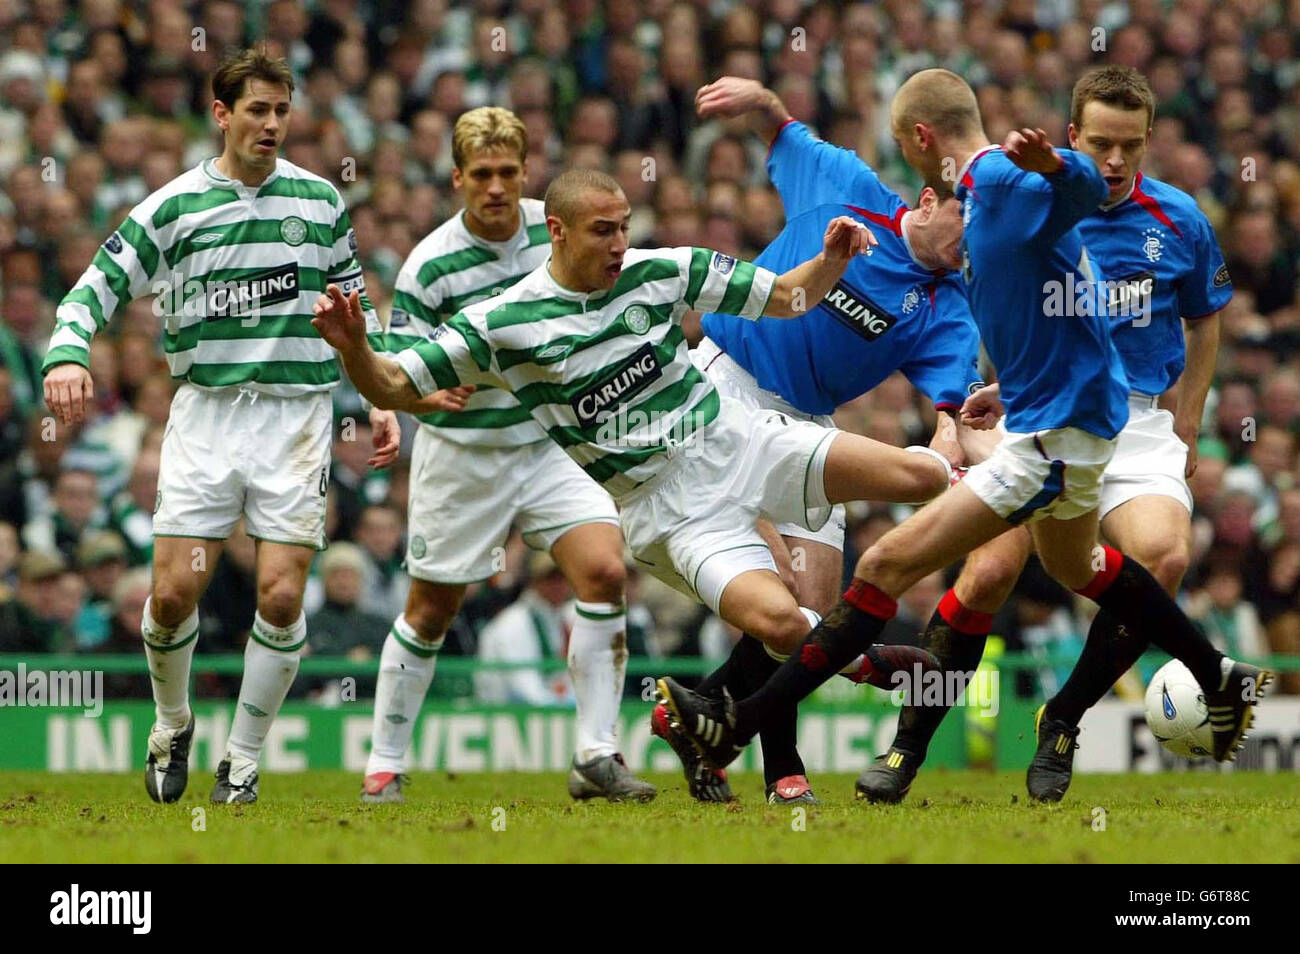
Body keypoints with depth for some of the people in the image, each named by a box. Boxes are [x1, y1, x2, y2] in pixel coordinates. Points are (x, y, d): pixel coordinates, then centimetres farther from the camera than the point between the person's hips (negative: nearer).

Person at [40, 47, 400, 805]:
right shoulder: (174, 208, 0)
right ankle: (172, 727, 20)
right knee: (175, 591, -7)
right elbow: (97, 287, -1)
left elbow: (354, 303, 19)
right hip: (207, 409, -1)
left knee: (282, 595, -8)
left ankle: (244, 758, 7)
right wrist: (67, 355, -19)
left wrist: (381, 397, 13)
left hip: (297, 415, 1)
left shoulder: (321, 201, 8)